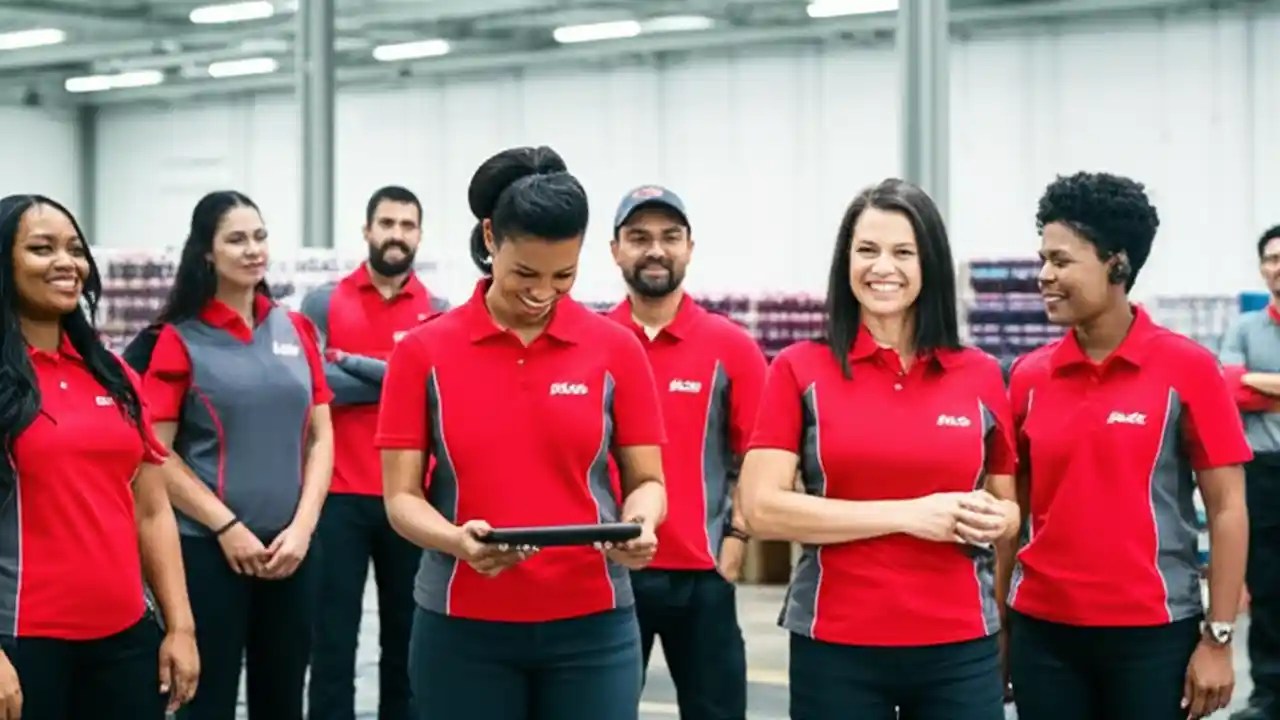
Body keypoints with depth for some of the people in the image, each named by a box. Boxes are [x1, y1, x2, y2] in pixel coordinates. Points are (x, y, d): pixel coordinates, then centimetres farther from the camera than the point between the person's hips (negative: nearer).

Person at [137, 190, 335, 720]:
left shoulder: (296, 330, 8)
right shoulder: (179, 339, -5)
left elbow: (321, 438, 8)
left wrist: (302, 526, -4)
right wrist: (227, 526, -12)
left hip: (290, 547, 4)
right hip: (208, 548, -4)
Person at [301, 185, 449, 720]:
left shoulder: (440, 314, 7)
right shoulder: (324, 303, 4)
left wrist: (353, 365, -8)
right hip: (338, 497, -1)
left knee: (407, 640, 9)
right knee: (333, 640, 1)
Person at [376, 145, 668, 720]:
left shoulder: (616, 349, 0)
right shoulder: (424, 351, -1)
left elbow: (647, 481, 5)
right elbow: (401, 496, -1)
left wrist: (639, 524, -18)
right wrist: (457, 540, -22)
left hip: (591, 626, 0)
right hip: (462, 629, 0)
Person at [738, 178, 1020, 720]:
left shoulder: (981, 375, 6)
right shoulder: (799, 370, -1)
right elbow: (762, 509, -9)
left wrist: (991, 521, -7)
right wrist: (909, 515, -14)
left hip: (960, 648, 2)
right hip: (836, 648, -1)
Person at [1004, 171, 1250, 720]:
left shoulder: (1187, 368, -6)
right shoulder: (1029, 375, 3)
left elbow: (1227, 508, -4)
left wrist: (1218, 637, -7)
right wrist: (1001, 626, 9)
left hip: (1152, 632, -3)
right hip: (1043, 631, 3)